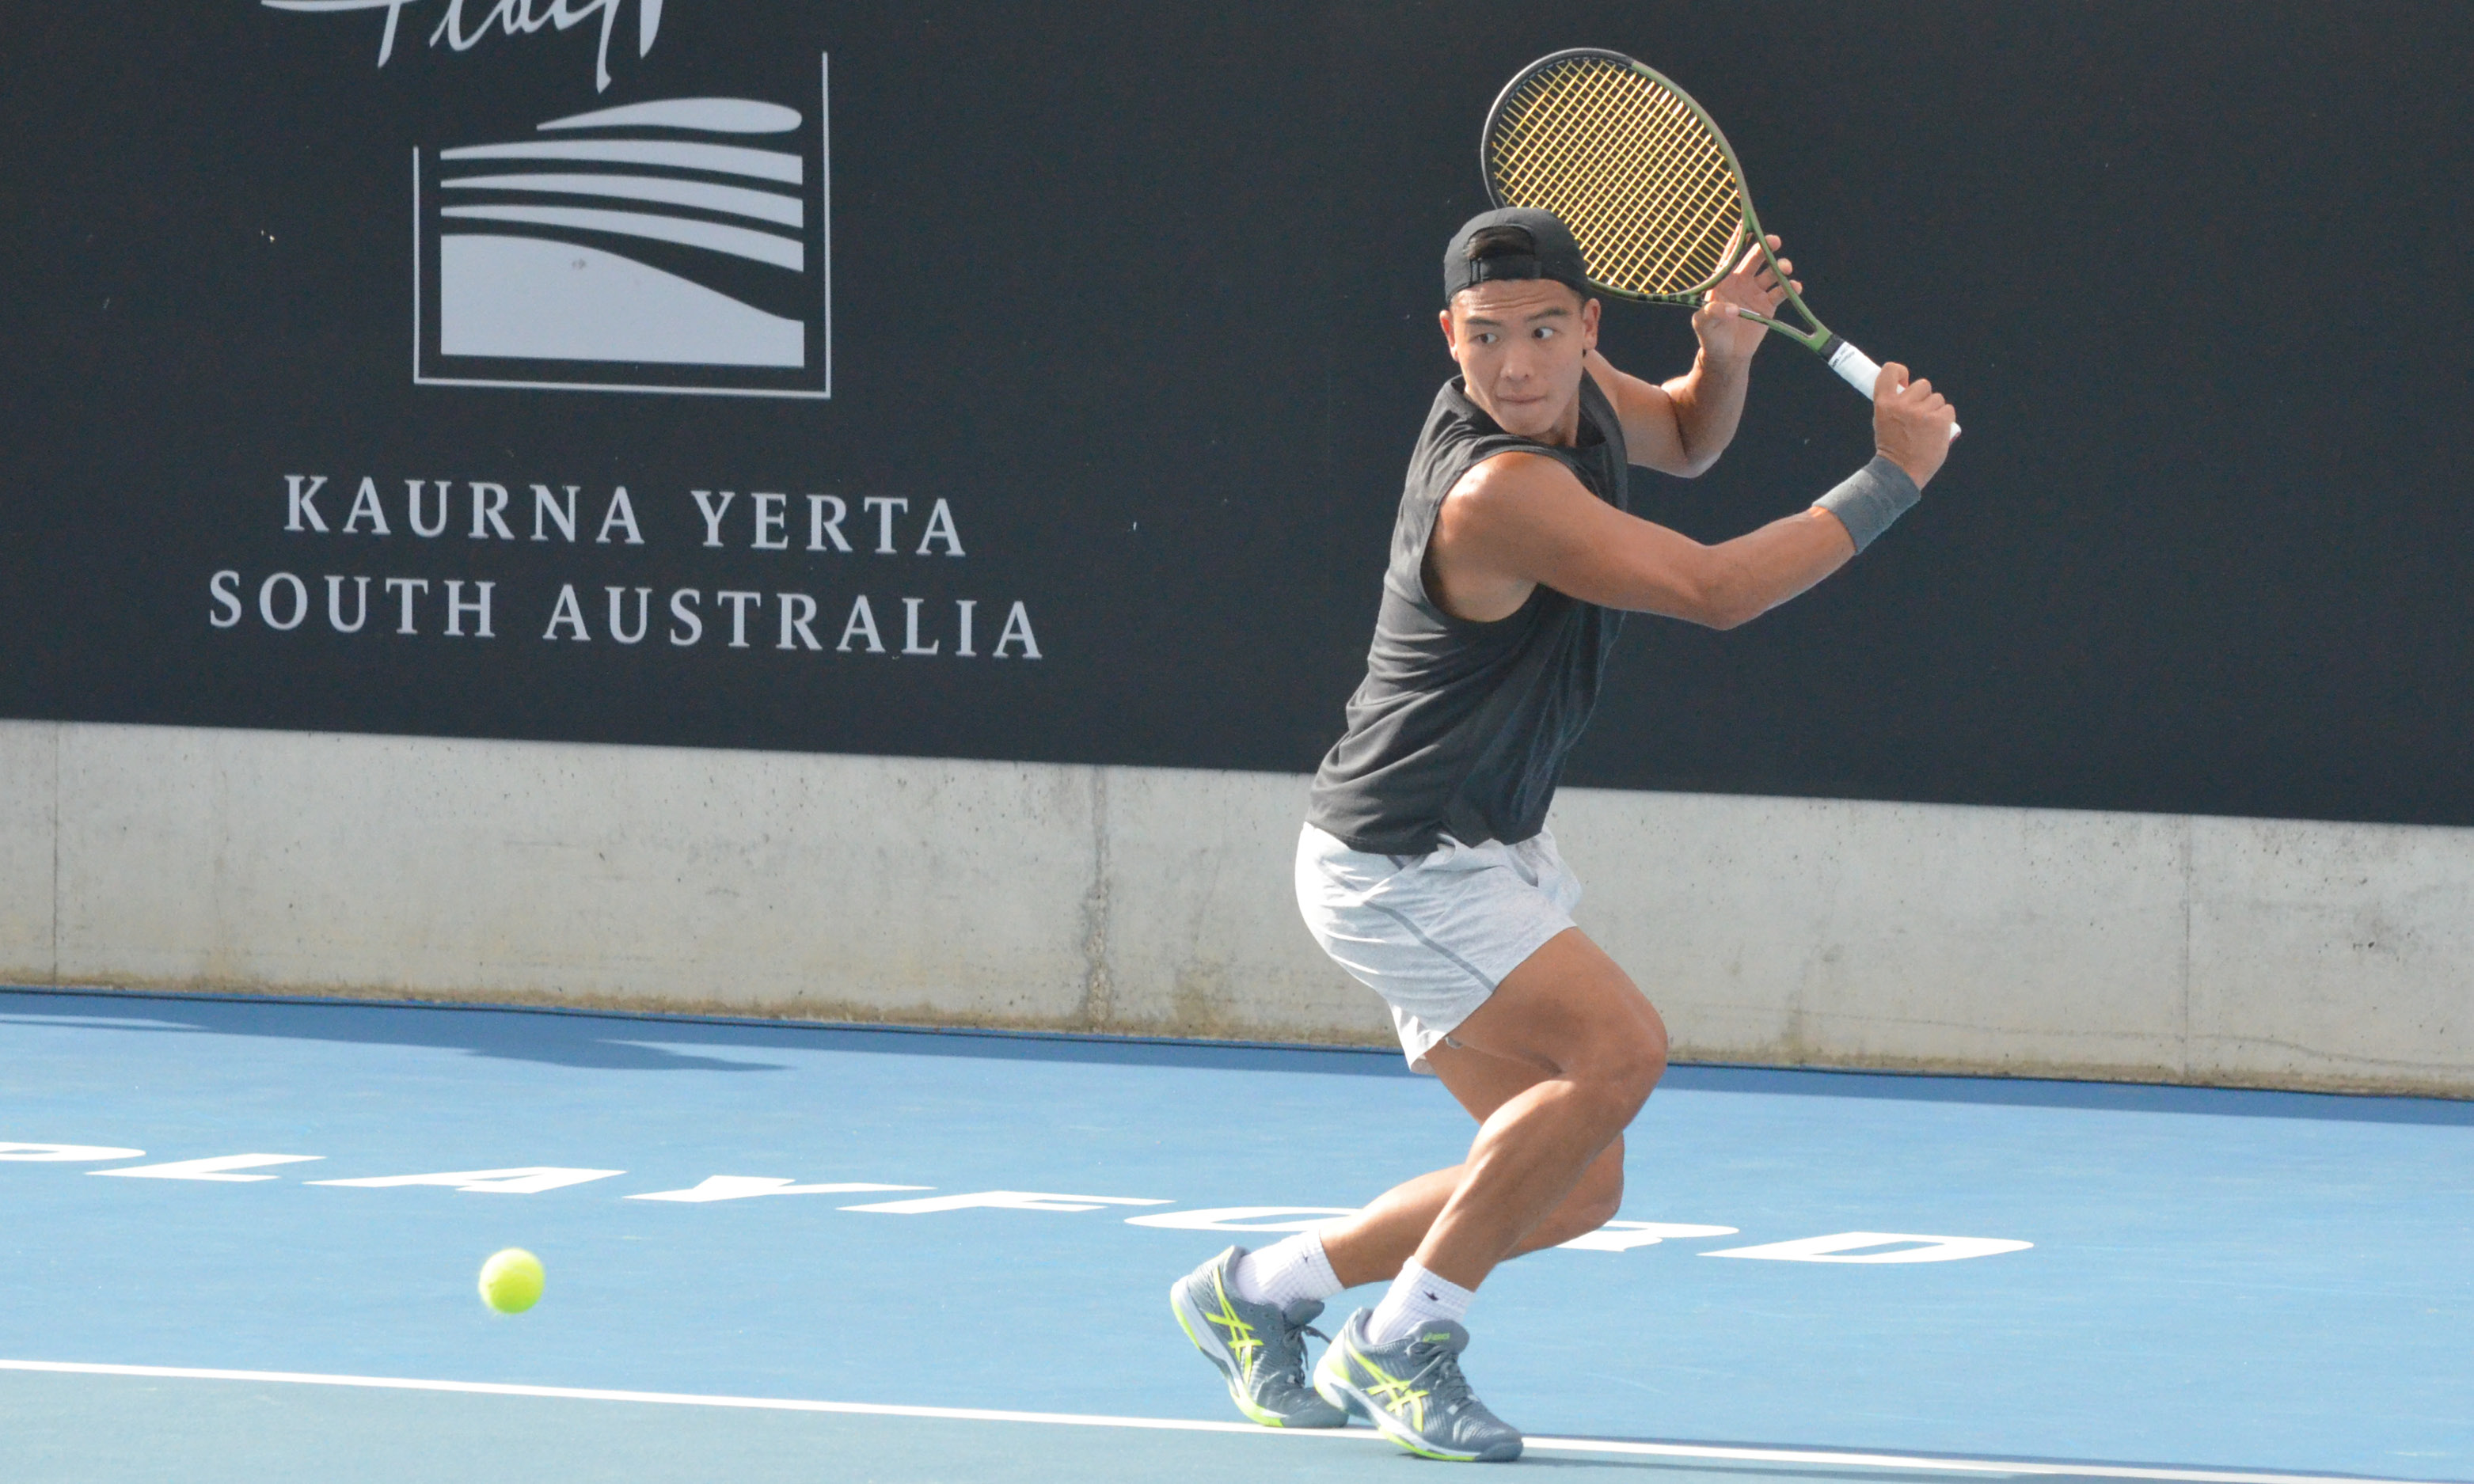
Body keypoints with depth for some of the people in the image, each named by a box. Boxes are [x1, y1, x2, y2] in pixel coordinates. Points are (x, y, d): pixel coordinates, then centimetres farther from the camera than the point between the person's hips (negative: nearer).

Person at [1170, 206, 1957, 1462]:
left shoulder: (1574, 395, 1)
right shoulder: (1497, 488, -28)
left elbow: (1683, 442, 23)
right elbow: (1717, 591, -27)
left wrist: (1724, 351, 0)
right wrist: (1893, 478, -20)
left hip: (1478, 861, 10)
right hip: (1395, 867, -10)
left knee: (1575, 1189, 8)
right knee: (1618, 1047, -27)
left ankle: (1261, 1290, 20)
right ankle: (1405, 1342, -15)